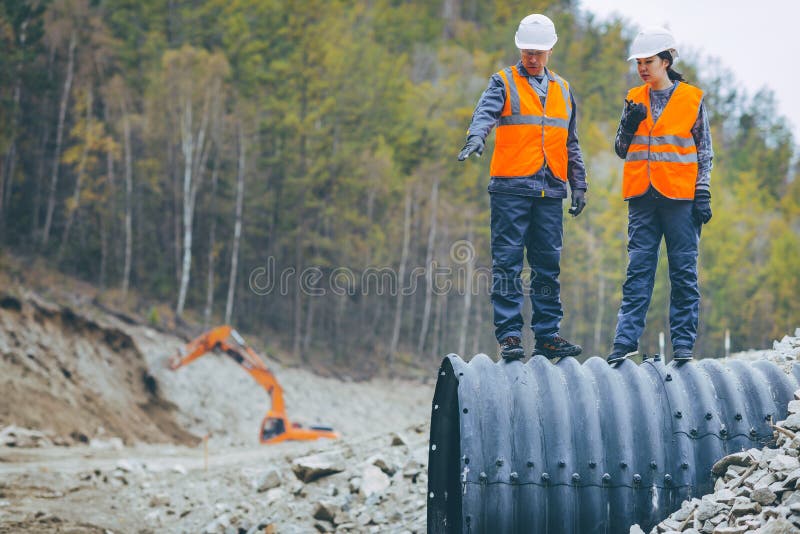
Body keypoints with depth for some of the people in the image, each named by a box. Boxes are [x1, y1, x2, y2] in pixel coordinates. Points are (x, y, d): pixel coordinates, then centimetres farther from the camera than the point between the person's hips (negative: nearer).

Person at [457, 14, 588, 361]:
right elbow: (486, 112, -14)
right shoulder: (504, 82, 6)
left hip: (550, 190, 4)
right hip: (511, 188, -4)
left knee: (548, 264, 5)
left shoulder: (563, 91, 19)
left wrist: (579, 185, 16)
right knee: (507, 262, -5)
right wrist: (476, 137, -35)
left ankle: (547, 335, 10)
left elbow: (571, 145, 23)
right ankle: (509, 335, -4)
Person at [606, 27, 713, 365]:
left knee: (683, 270, 0)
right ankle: (626, 340, -4)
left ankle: (683, 342, 4)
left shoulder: (692, 99, 3)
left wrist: (703, 195, -2)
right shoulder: (635, 100, 11)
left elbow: (704, 152, 5)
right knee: (638, 268, -1)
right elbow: (622, 150, 13)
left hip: (680, 196, -2)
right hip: (642, 197, 2)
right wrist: (629, 124, -6)